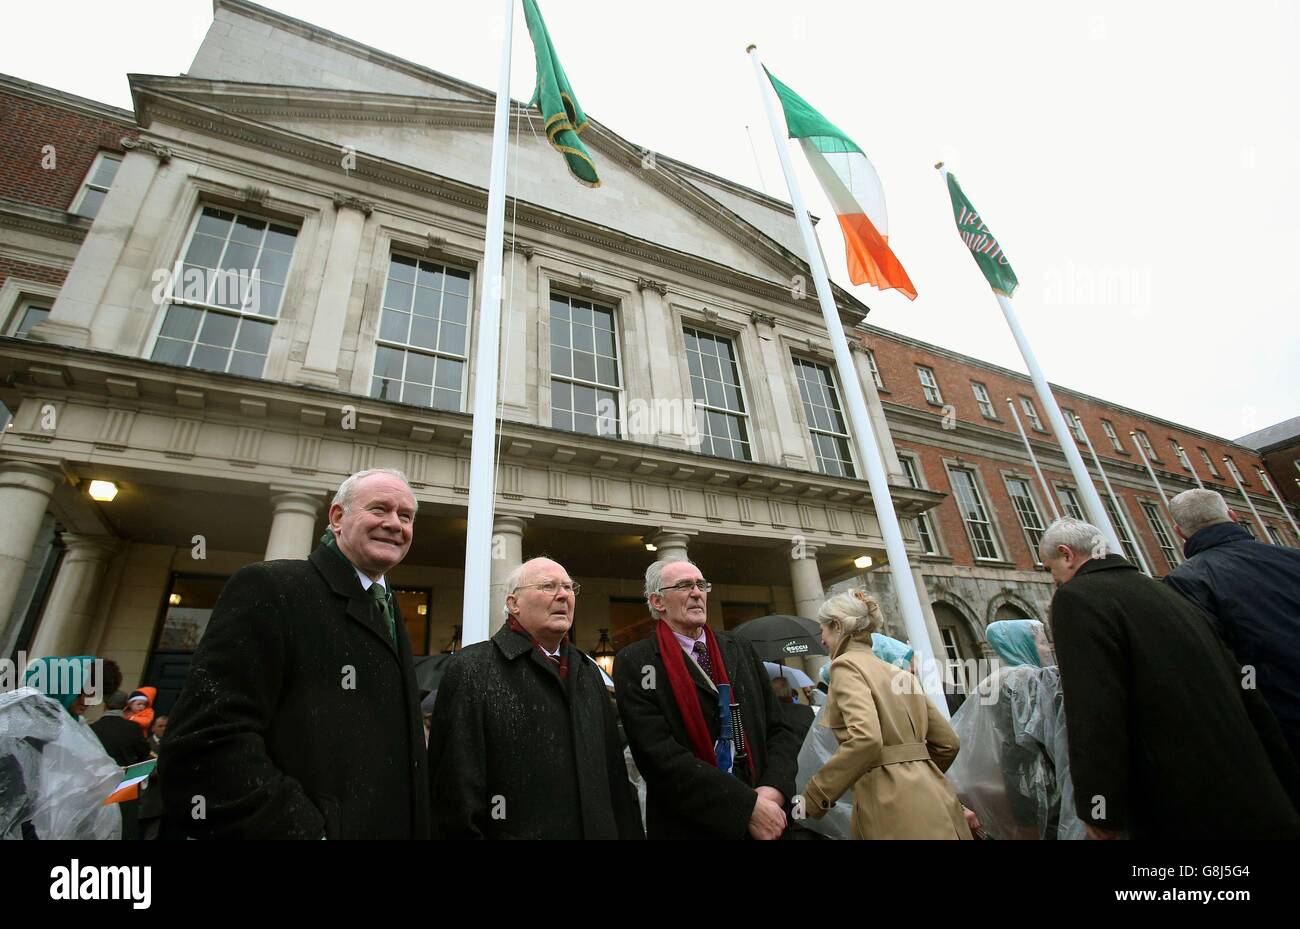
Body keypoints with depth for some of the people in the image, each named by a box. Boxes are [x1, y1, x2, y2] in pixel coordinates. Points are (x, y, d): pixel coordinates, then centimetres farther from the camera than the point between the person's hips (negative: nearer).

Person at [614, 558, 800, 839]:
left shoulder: (741, 650, 3)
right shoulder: (634, 662, -12)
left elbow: (780, 730, 4)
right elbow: (661, 755, -19)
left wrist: (773, 789, -14)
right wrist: (749, 806, -20)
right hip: (689, 826, -4)